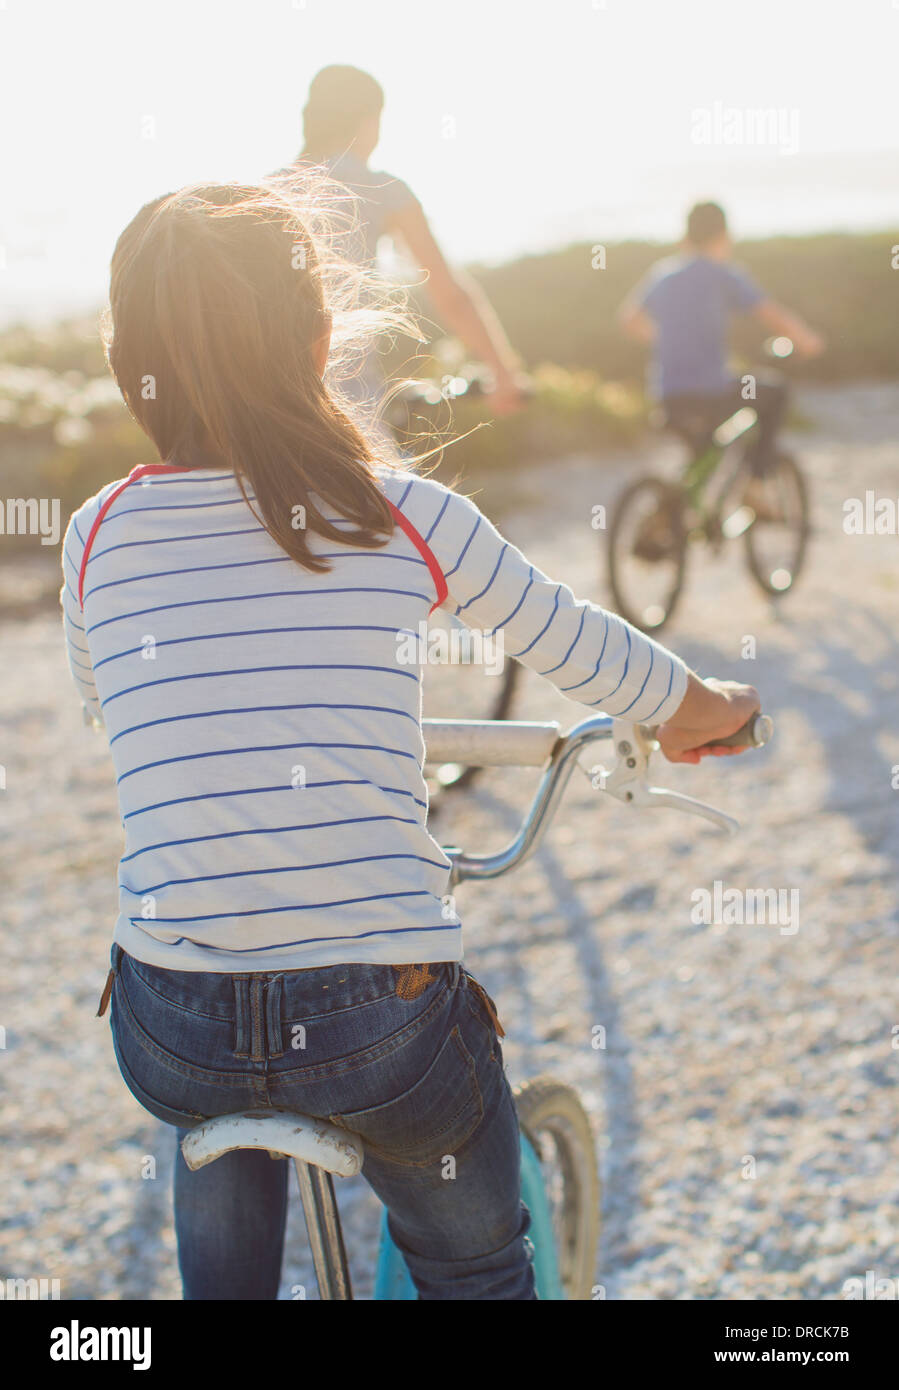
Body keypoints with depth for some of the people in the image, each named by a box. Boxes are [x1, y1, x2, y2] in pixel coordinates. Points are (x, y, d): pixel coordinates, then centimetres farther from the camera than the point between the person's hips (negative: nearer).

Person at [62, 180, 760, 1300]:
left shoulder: (98, 535, -1)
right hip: (386, 1028, -2)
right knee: (475, 1266, 27)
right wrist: (707, 708, 31)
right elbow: (582, 650, 10)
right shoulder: (407, 517, -5)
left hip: (173, 1032, 2)